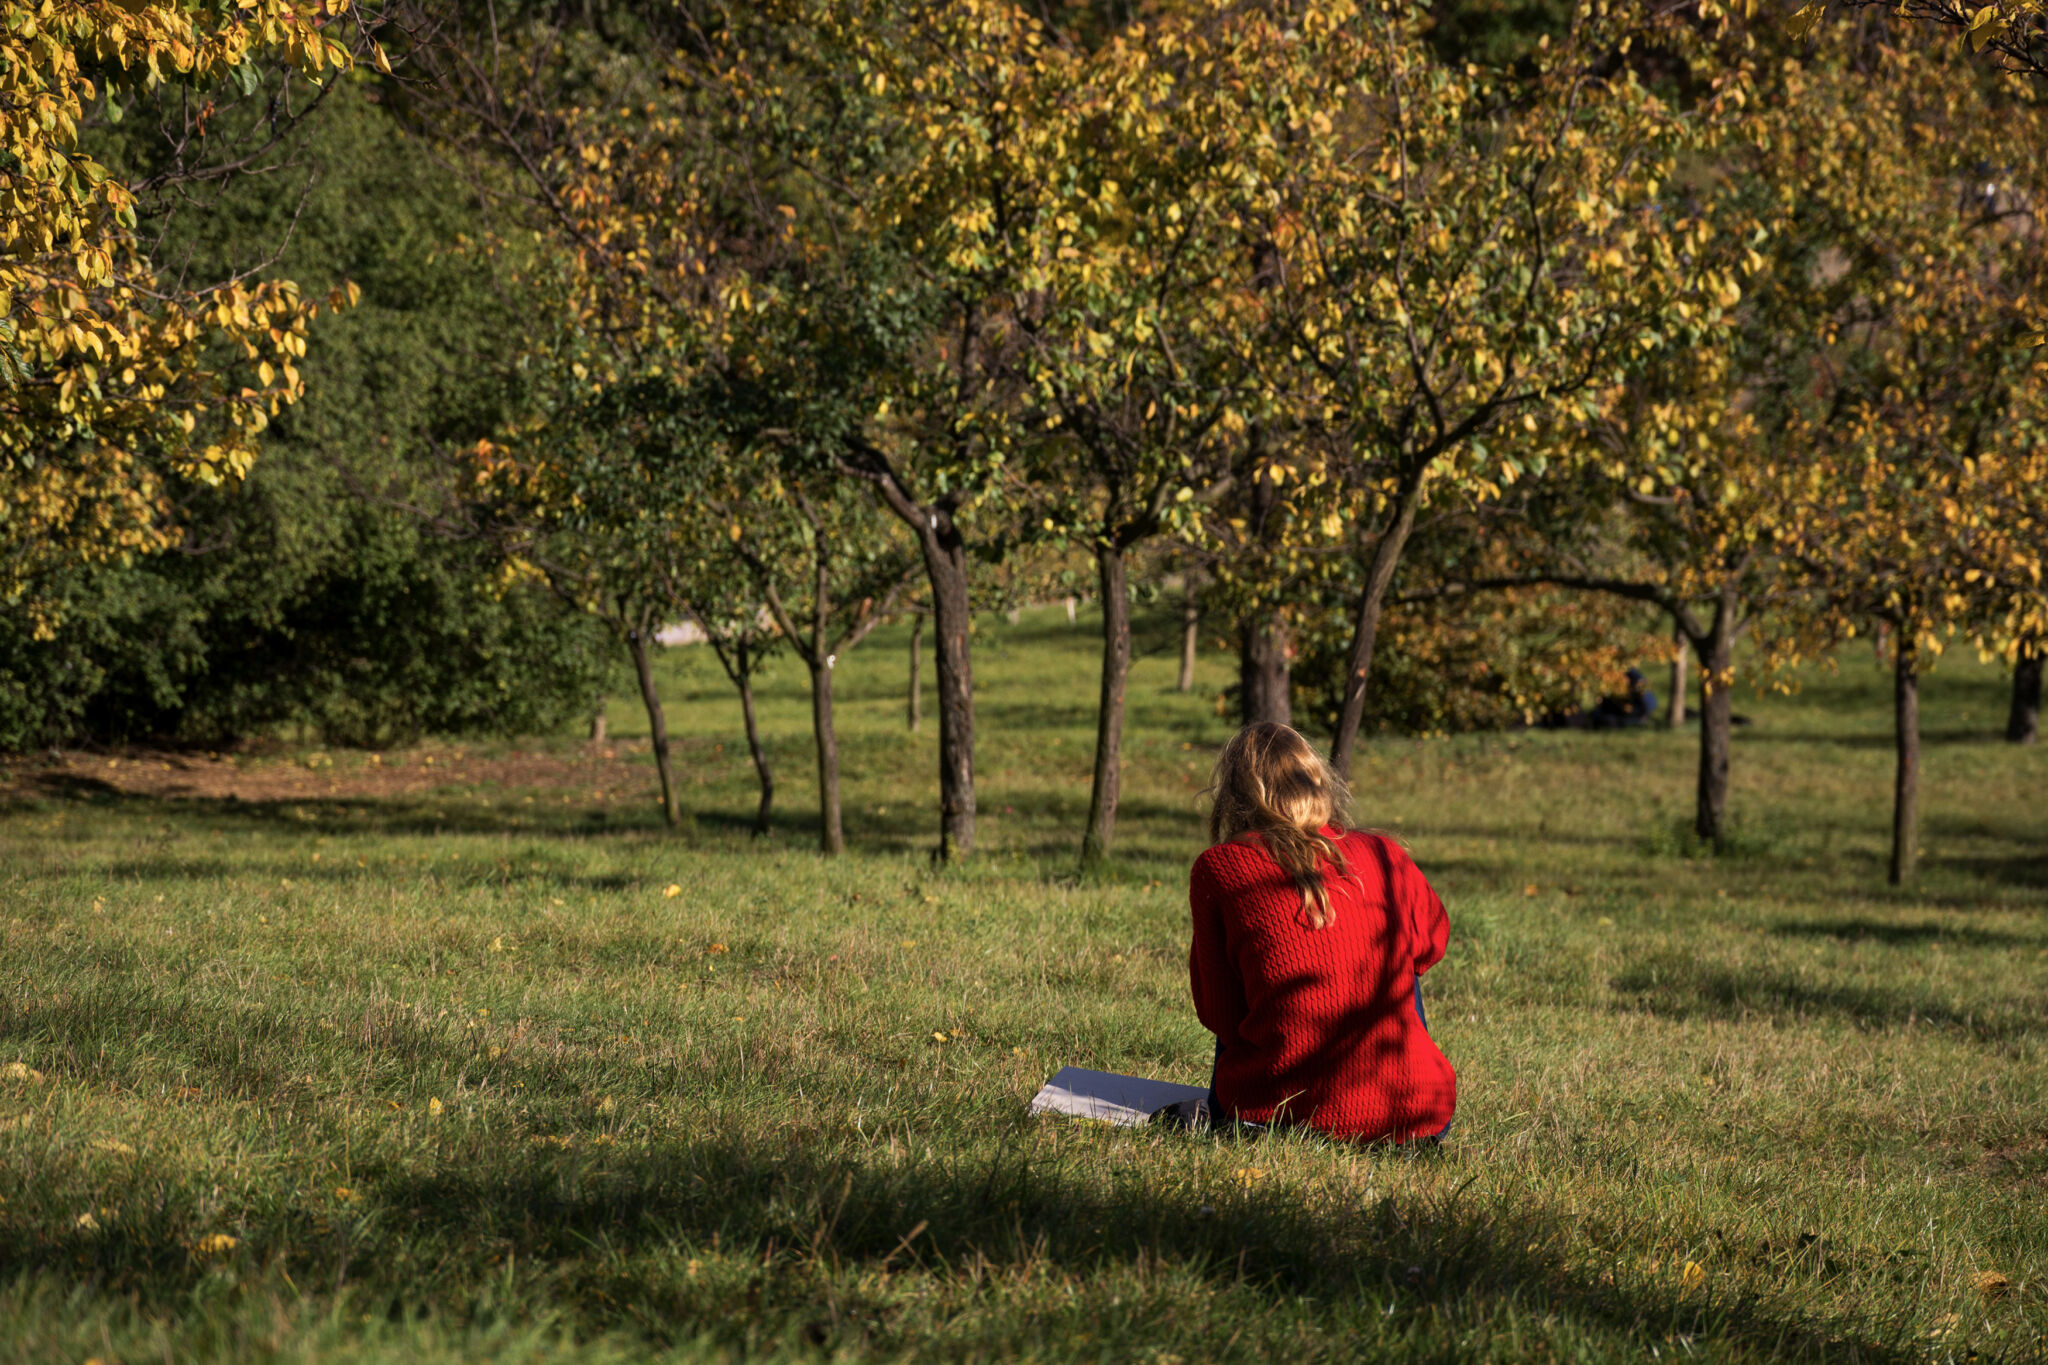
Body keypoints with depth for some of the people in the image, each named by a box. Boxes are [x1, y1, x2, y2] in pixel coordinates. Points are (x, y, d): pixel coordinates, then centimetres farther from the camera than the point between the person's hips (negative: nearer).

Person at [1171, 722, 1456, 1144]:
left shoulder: (1219, 868, -1)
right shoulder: (1386, 857, 7)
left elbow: (1219, 1016, 3)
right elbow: (1432, 942, 30)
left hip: (1277, 1108, -1)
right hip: (1413, 1116, 1)